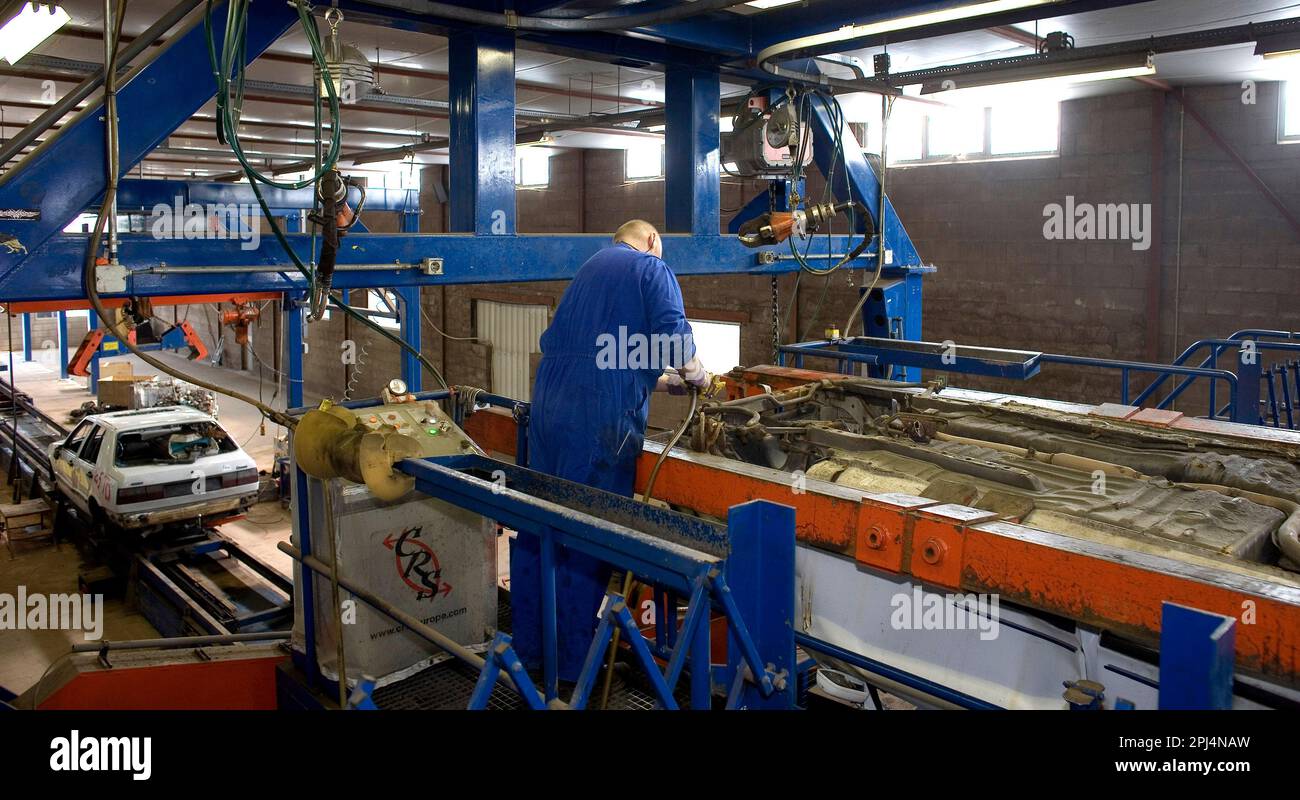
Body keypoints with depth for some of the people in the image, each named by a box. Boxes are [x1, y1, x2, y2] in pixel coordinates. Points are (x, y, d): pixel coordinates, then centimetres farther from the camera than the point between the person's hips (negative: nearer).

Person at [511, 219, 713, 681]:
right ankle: (573, 661, 9)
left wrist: (662, 380, 30)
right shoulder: (652, 269, 4)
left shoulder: (589, 269, 26)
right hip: (600, 414, -7)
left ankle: (528, 643, 25)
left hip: (548, 400, 7)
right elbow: (673, 338, -10)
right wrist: (696, 376, 10)